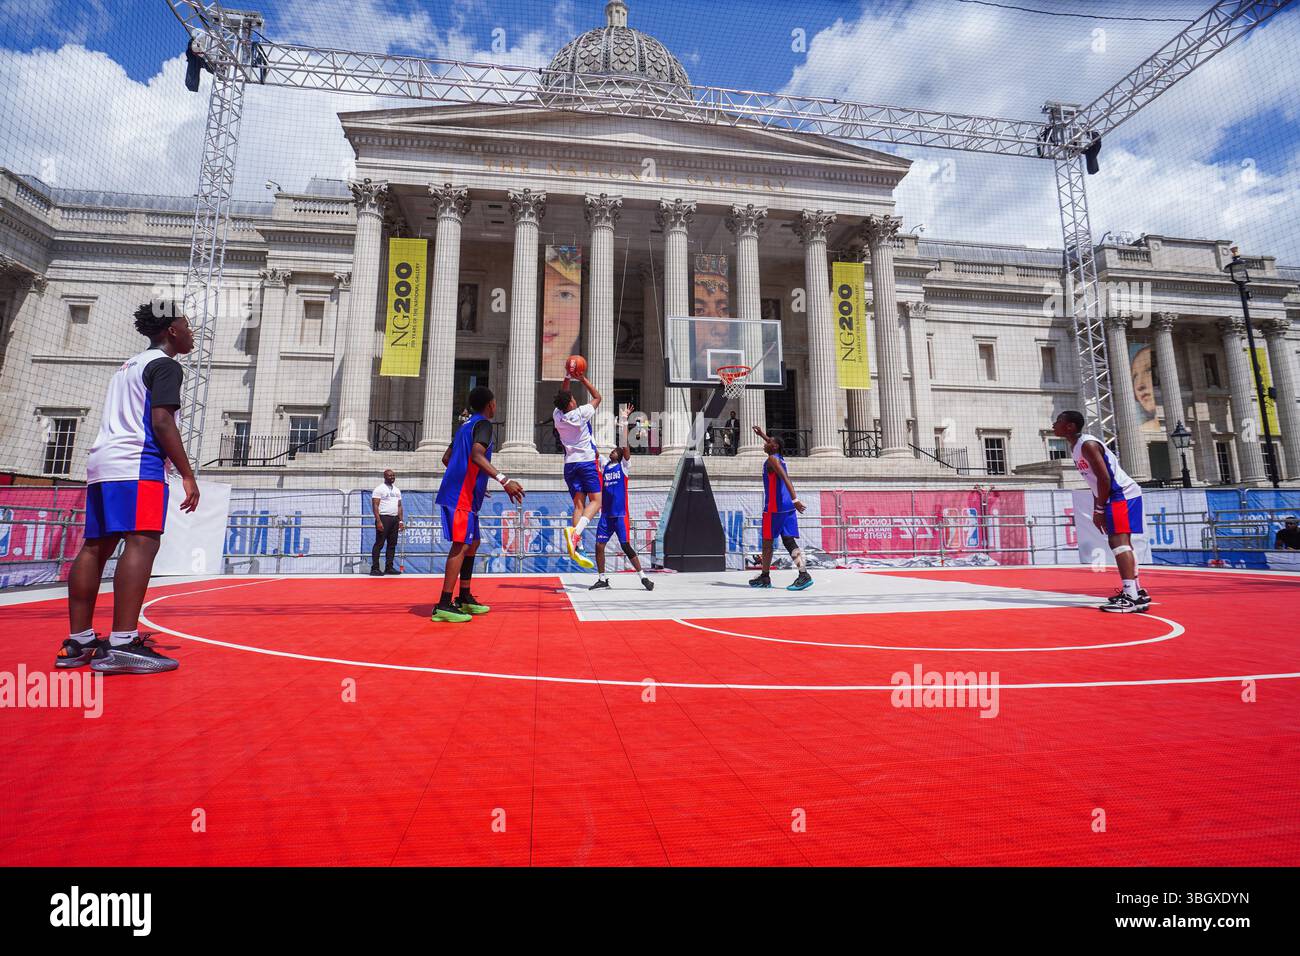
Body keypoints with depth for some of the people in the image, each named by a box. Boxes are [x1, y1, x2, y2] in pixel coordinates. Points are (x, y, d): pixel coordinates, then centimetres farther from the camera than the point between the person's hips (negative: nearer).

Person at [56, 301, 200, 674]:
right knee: (142, 543, -17)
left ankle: (78, 642, 11)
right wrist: (187, 475, -13)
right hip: (136, 464, -10)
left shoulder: (129, 366, 27)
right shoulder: (165, 365, -1)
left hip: (100, 461, 10)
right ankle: (121, 645, -25)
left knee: (95, 546, 8)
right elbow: (161, 422, -13)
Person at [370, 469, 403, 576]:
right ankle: (374, 568, -3)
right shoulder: (379, 489, -4)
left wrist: (401, 520, 11)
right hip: (384, 518, -7)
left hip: (395, 519, 7)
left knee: (392, 544, 8)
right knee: (379, 544, -6)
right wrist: (379, 521, -20)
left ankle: (389, 567, 13)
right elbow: (375, 506, -11)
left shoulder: (397, 490, 17)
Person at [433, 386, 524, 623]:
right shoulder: (483, 424, -8)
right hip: (461, 495, -10)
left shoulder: (465, 425, 21)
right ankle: (444, 605, -10)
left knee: (473, 542, 16)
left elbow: (447, 458, 26)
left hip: (461, 493, 10)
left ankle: (464, 598, 21)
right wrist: (504, 479, -33)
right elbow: (477, 456, -25)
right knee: (461, 545, -10)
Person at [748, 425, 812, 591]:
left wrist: (795, 499, -30)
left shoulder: (772, 459, -7)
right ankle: (804, 574, -10)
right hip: (787, 507, 8)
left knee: (767, 541, 3)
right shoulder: (779, 458, 18)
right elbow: (774, 444, 42)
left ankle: (765, 577, 11)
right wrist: (761, 435, 49)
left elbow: (785, 478, -21)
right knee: (789, 541, 1)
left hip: (774, 507, -8)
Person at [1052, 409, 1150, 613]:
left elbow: (1104, 478, -21)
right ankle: (1136, 591, 23)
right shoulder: (1075, 448, 14)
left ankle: (1131, 597, -24)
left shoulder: (1087, 444, -16)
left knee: (1118, 541, -19)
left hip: (1123, 494, -11)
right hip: (1117, 496, 11)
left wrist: (1099, 509, -16)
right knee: (1119, 542, 15)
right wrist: (1098, 508, 16)